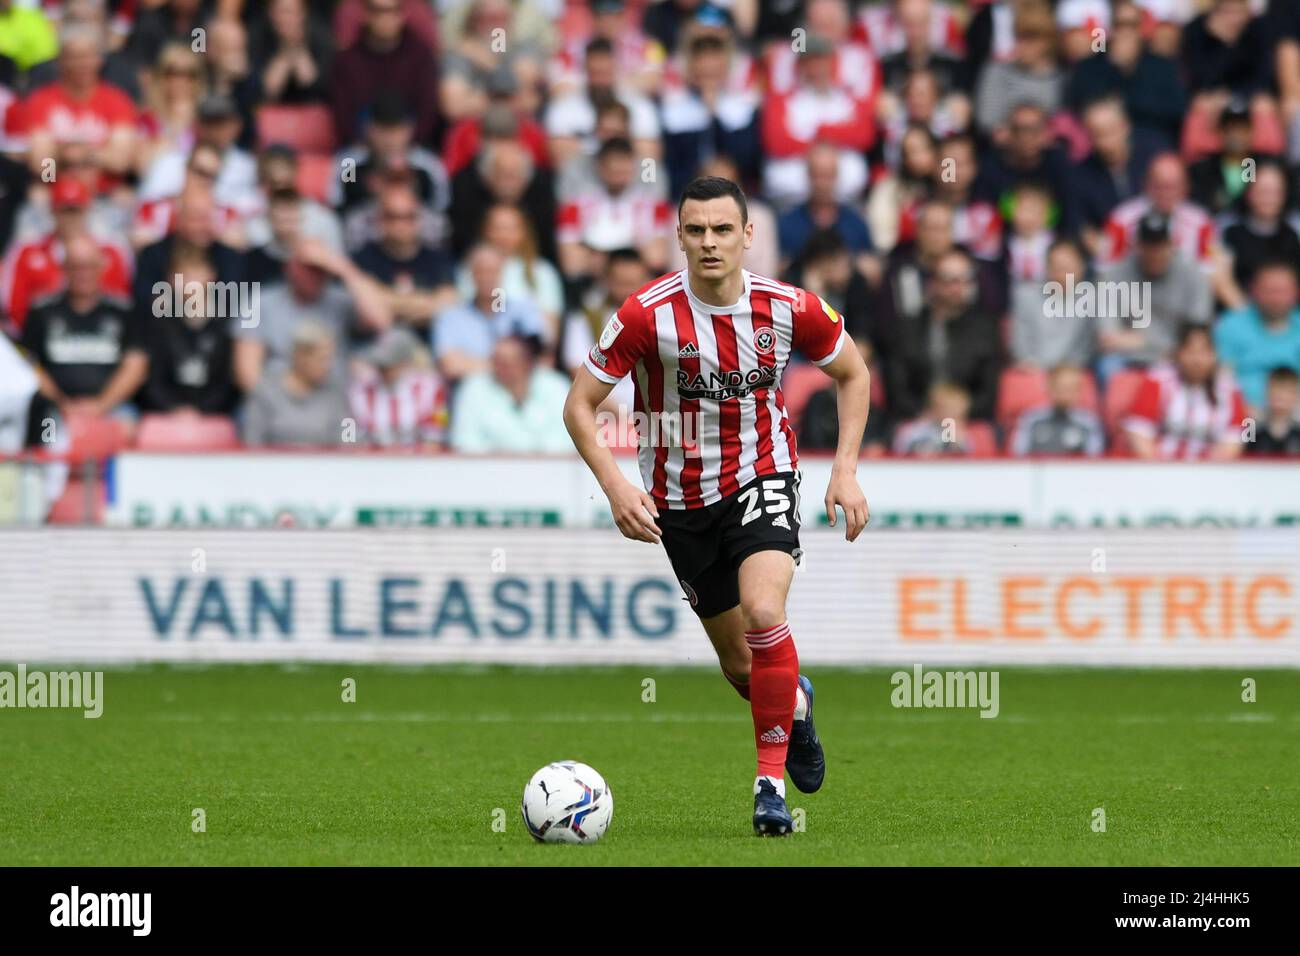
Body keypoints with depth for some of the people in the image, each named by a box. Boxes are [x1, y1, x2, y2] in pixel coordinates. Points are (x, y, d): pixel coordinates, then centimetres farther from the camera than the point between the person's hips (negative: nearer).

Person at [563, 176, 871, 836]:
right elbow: (579, 405, -10)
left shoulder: (788, 308, -13)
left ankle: (771, 781, -15)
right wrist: (615, 485, -23)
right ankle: (795, 703, 47)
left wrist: (845, 471, -4)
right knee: (739, 663, 9)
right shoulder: (647, 315, -18)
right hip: (681, 500, 1)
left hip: (762, 478, -1)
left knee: (763, 615, -27)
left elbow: (853, 374, 6)